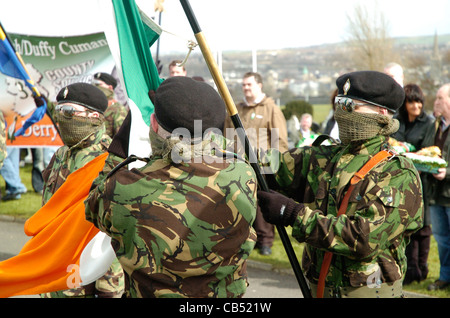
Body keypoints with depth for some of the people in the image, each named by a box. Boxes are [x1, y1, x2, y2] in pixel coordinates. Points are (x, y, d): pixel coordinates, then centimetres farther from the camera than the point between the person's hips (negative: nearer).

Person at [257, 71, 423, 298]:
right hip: (318, 288, 5)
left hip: (369, 290, -5)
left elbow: (366, 238, -23)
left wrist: (295, 215, -24)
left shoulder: (399, 175, -13)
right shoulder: (323, 159, 6)